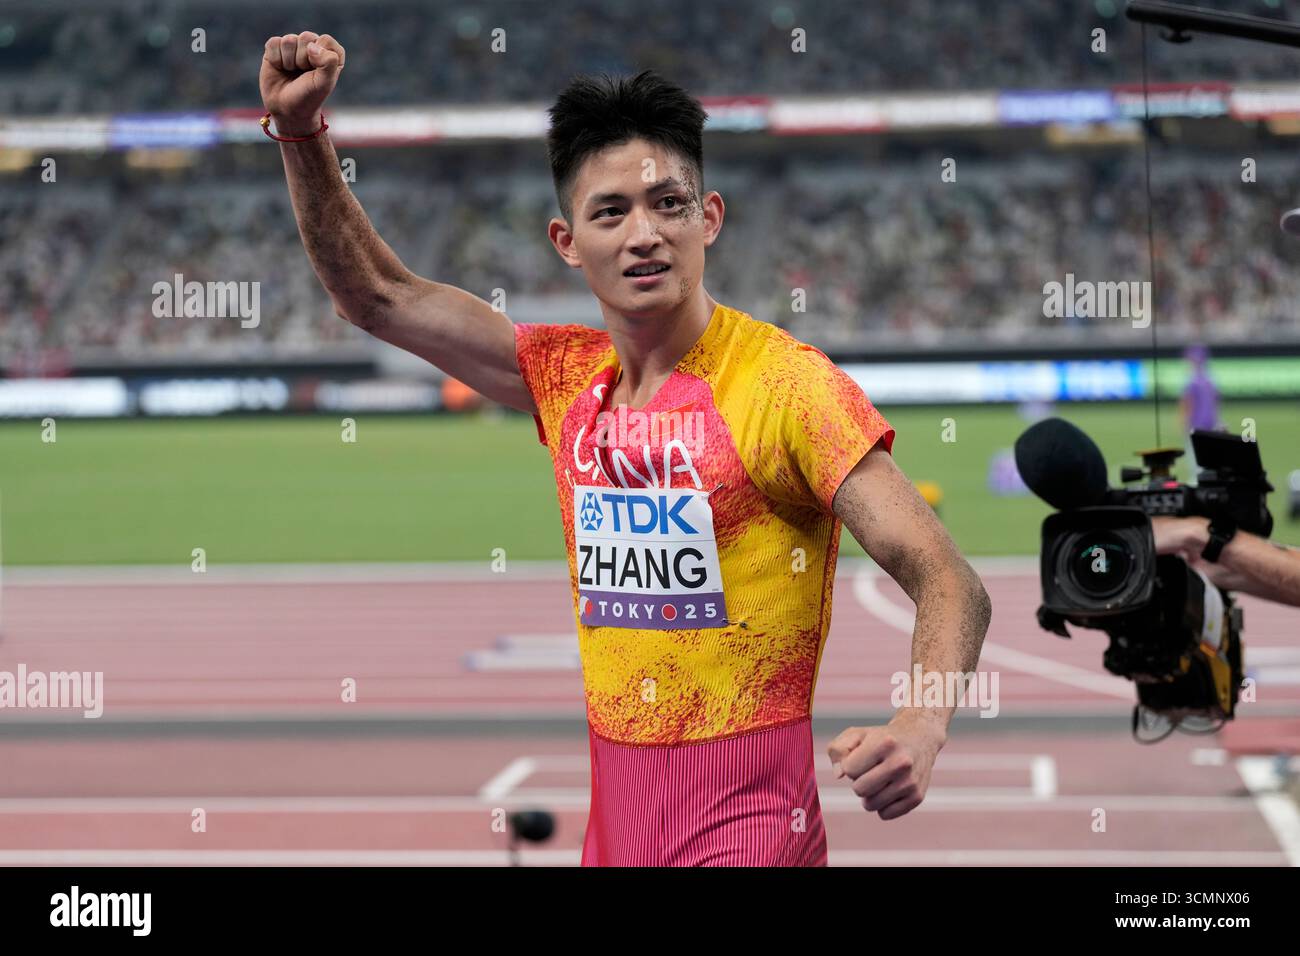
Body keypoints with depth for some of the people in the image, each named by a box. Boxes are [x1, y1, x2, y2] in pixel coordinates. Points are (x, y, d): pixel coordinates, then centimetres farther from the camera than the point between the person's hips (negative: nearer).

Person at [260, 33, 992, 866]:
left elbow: (950, 585, -17)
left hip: (746, 825, -6)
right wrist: (302, 132, 3)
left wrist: (922, 727, -36)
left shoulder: (786, 382, -12)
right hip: (613, 823, 6)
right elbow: (379, 295, 15)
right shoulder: (567, 376, 6)